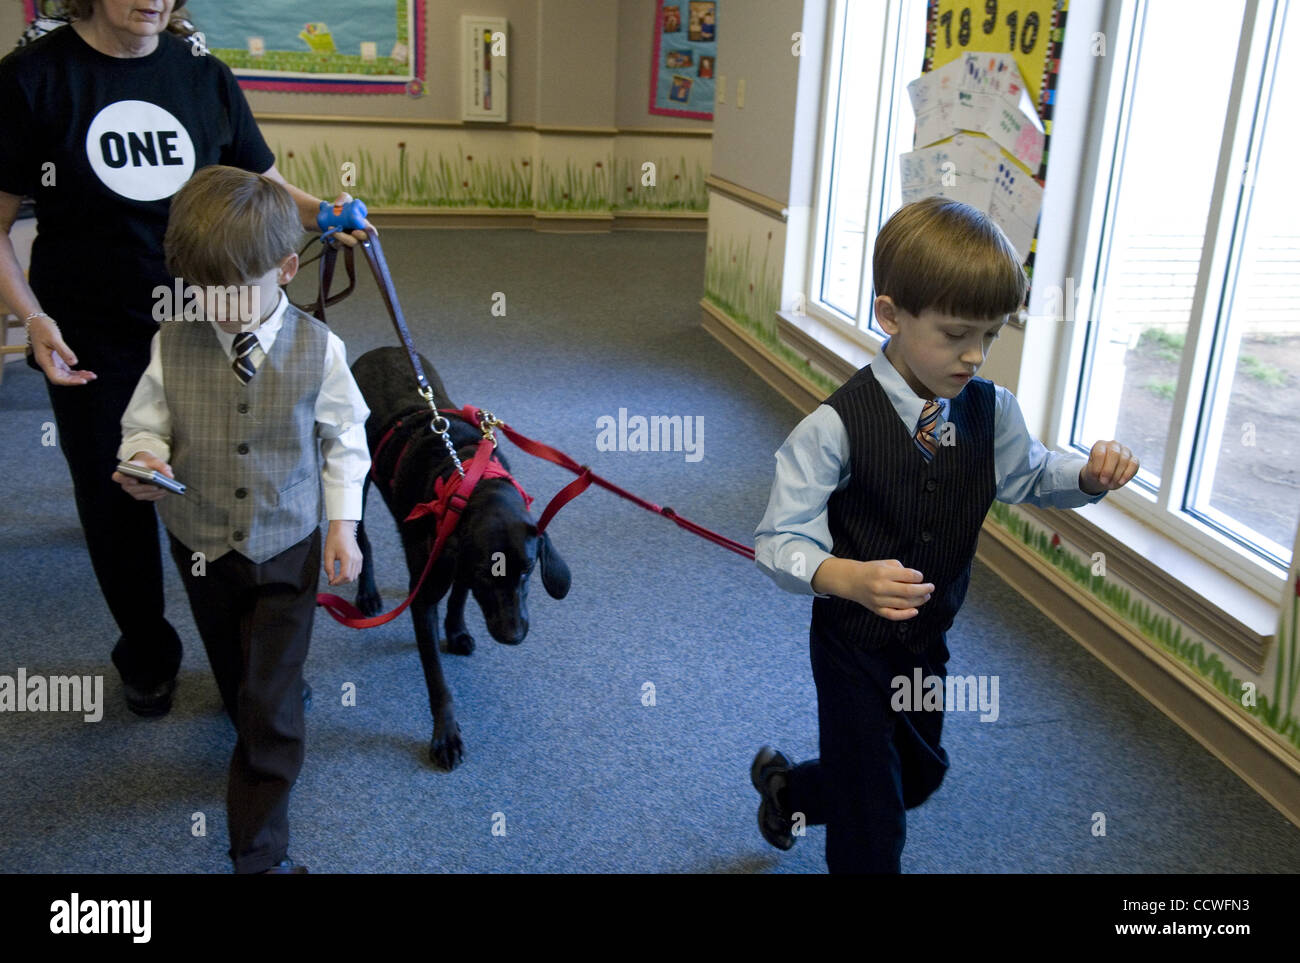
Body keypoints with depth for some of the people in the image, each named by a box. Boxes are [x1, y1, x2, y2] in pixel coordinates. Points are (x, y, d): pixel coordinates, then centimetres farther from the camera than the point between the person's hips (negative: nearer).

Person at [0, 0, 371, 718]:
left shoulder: (205, 75, 1)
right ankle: (147, 659, 36)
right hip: (90, 343, -1)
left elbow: (263, 183, 8)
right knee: (116, 504, 12)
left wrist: (323, 214, -12)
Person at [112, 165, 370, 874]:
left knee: (271, 699, 0)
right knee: (234, 675, 23)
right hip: (201, 544, 2)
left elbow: (344, 437, -1)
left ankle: (260, 850, 12)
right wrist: (143, 459, -22)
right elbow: (144, 424, 2)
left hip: (287, 544, -2)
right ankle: (259, 737, 55)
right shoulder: (172, 345, -11)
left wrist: (343, 523, -3)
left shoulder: (316, 348, -13)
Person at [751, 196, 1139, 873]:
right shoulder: (836, 428, -26)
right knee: (871, 825, 4)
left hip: (928, 640, 6)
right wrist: (847, 578, -43)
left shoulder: (992, 412, -8)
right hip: (854, 646, -6)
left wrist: (1090, 475, -9)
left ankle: (786, 785, 52)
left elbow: (1027, 475, 13)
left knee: (919, 774, 27)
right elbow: (780, 539, -24)